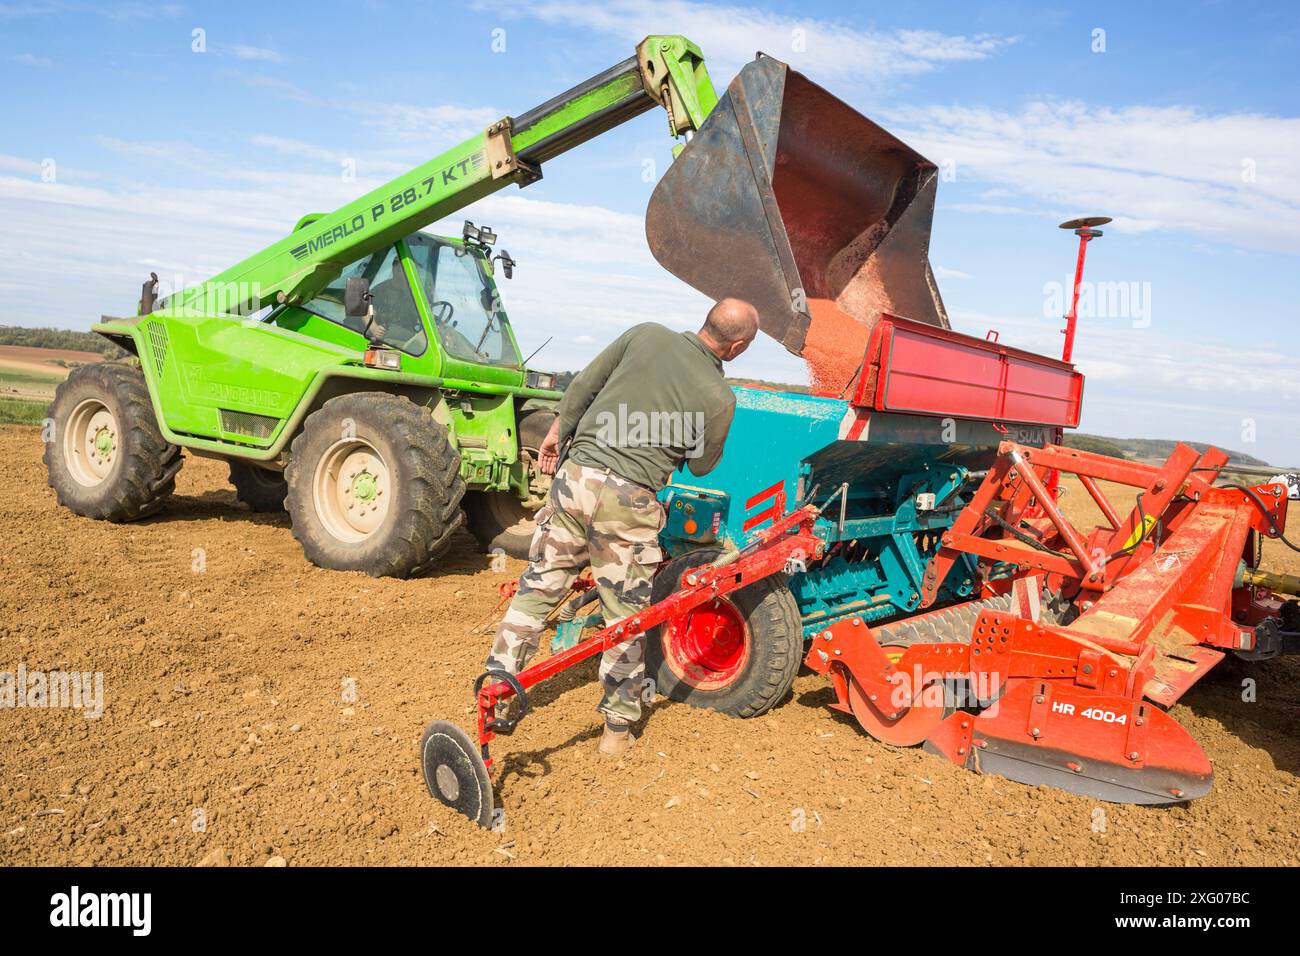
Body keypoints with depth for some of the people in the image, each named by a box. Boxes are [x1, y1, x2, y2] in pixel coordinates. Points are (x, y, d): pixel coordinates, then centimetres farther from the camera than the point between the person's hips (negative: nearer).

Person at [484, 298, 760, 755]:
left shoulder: (646, 334, 3)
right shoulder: (719, 397, -5)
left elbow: (581, 387, 8)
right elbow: (701, 466, 8)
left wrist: (557, 435, 21)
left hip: (575, 474, 4)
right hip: (629, 500, -3)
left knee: (538, 586, 17)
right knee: (625, 614, 11)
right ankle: (618, 725, 22)